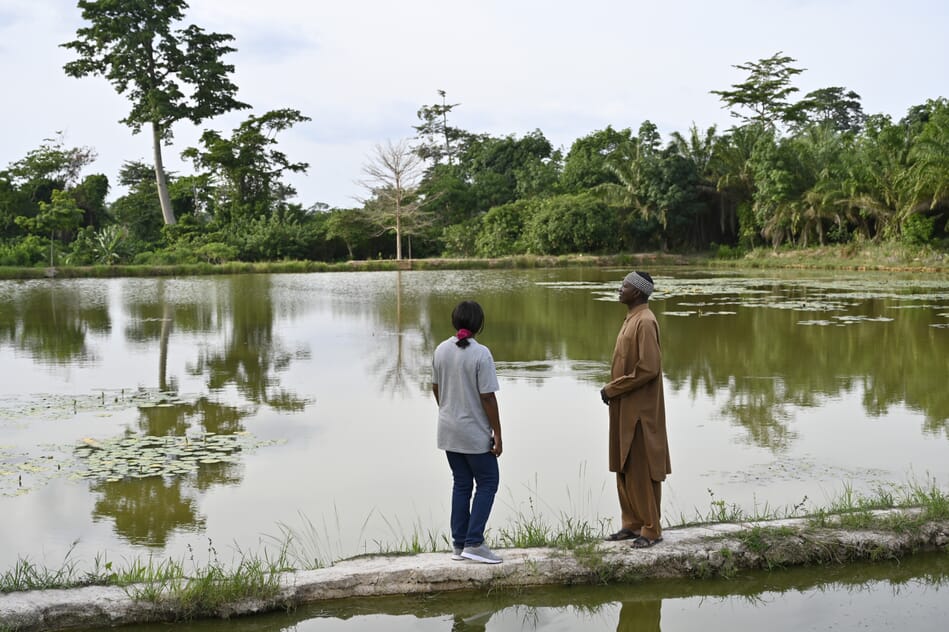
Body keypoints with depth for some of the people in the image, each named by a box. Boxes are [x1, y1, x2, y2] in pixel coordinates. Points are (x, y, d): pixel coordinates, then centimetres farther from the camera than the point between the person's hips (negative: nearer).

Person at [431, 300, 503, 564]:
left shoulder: (441, 350, 0)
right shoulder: (481, 354, -18)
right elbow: (488, 397, -17)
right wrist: (497, 434, -11)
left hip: (449, 430, 6)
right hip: (475, 433, -6)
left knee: (461, 484, 15)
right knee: (487, 483, 7)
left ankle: (459, 544, 17)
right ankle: (473, 543, 1)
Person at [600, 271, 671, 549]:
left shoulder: (645, 322, -17)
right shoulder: (631, 318, 13)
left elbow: (648, 369, -24)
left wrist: (612, 389, -16)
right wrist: (612, 388, 7)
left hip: (639, 410, -10)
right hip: (625, 408, 10)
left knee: (641, 471, -2)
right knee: (624, 469, 14)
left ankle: (651, 530, 7)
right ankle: (633, 524, 23)